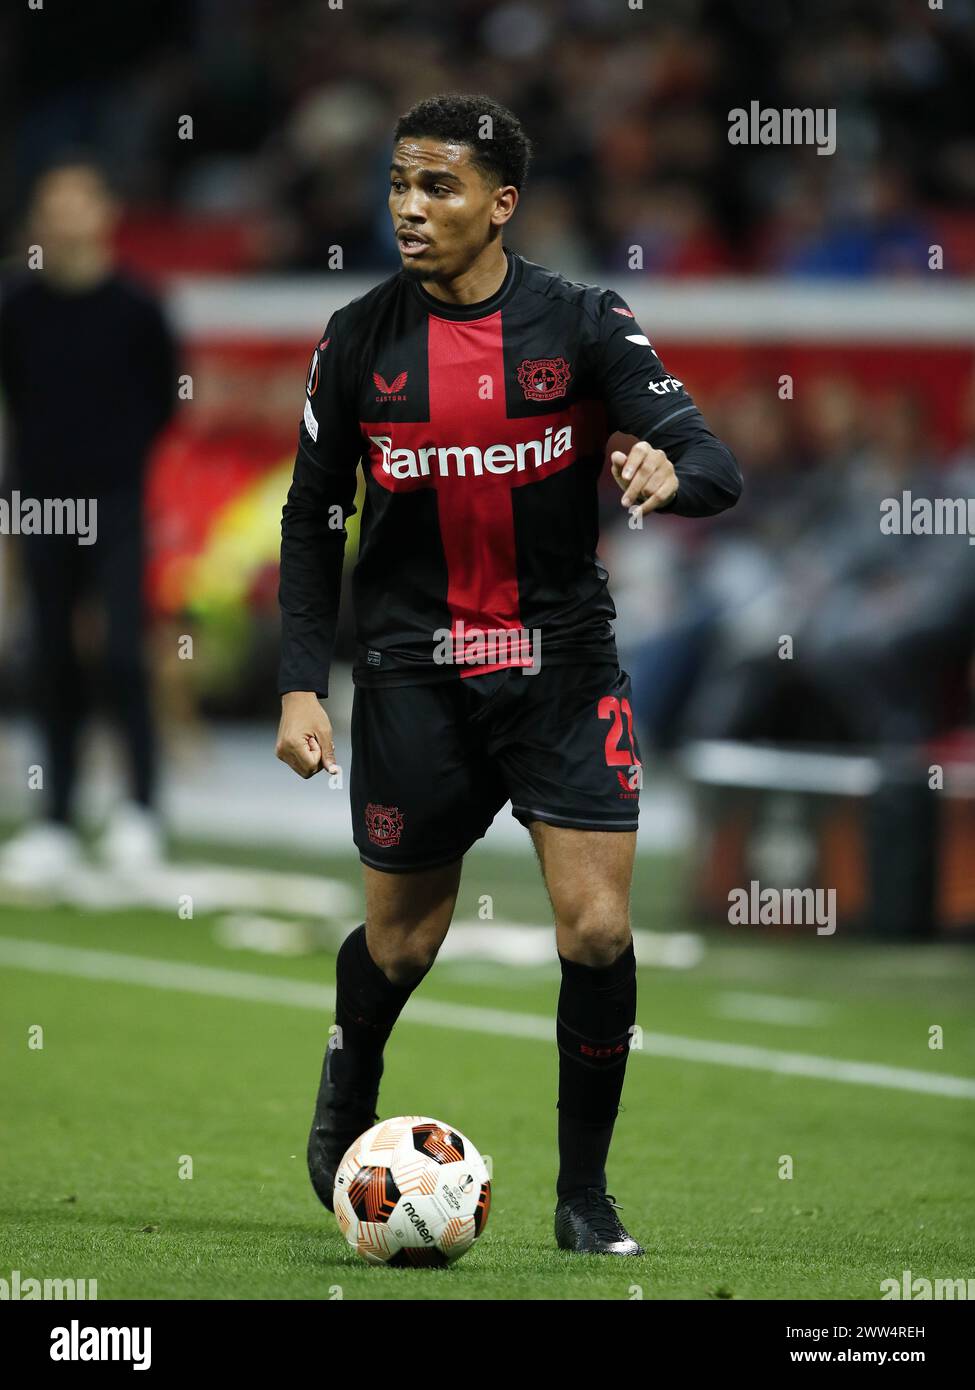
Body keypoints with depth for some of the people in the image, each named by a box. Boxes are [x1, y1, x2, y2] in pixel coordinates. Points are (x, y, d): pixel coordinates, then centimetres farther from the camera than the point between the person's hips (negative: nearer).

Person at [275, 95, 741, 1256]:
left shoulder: (582, 325, -7)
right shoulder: (359, 341, -2)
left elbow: (715, 467, -13)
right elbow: (312, 518, 6)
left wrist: (669, 472, -38)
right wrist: (300, 686, -2)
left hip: (562, 661, -1)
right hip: (415, 671, 1)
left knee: (598, 929, -11)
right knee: (401, 943, 8)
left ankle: (584, 1193, 6)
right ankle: (350, 1079, 43)